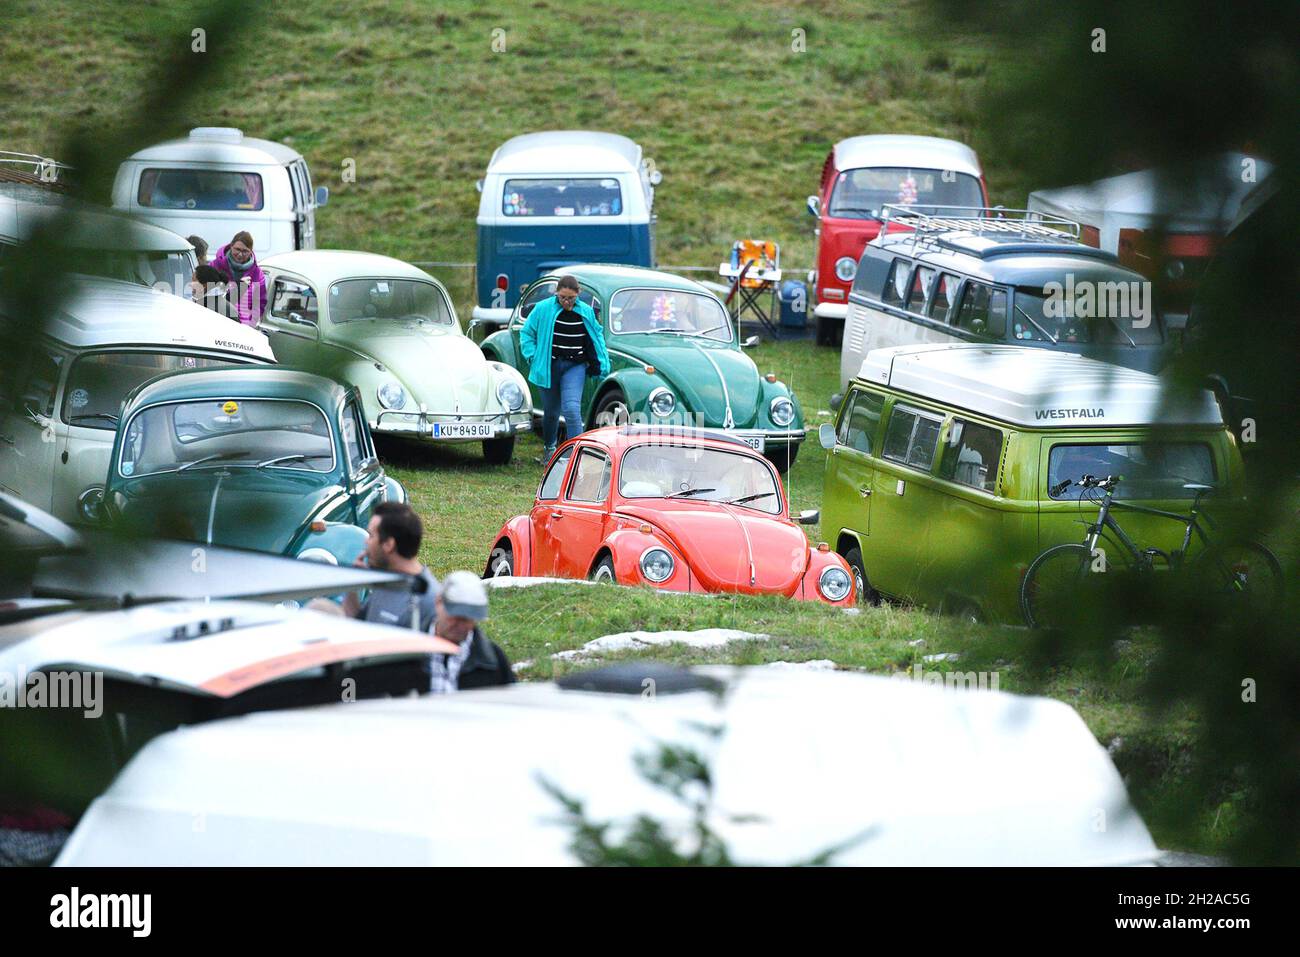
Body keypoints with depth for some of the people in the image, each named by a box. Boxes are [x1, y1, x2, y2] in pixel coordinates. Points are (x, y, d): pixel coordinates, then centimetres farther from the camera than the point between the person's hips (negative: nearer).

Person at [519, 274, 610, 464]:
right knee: (551, 411, 12)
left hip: (575, 366, 0)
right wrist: (533, 357, -5)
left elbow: (597, 335, 17)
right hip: (549, 366, 0)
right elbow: (527, 333, 6)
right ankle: (549, 448, 37)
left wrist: (602, 364, 11)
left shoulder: (586, 312, 2)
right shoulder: (543, 309, -4)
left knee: (572, 409, -17)